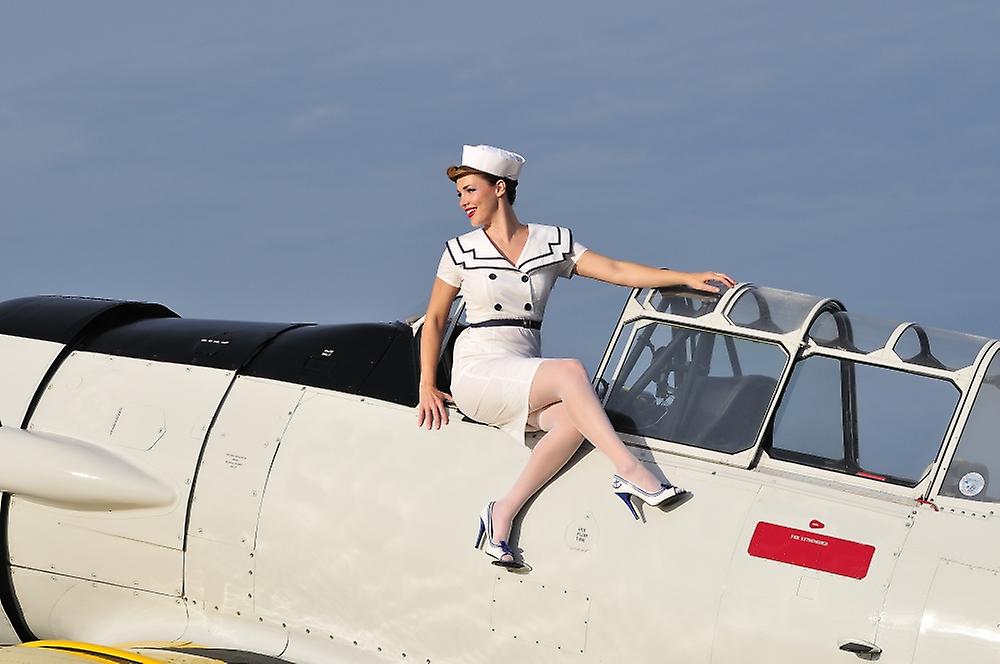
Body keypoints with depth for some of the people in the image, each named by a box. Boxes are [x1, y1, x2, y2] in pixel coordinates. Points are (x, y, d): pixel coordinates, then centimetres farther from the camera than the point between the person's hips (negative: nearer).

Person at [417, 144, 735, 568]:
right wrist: (427, 388, 4)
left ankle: (503, 514, -28)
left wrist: (687, 278, -8)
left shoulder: (553, 243, 10)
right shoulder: (461, 251, 6)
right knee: (571, 371, -30)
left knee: (573, 420, -31)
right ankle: (630, 473, -34)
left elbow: (615, 270, 3)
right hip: (478, 373, -3)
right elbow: (435, 318, 12)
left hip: (526, 380, 3)